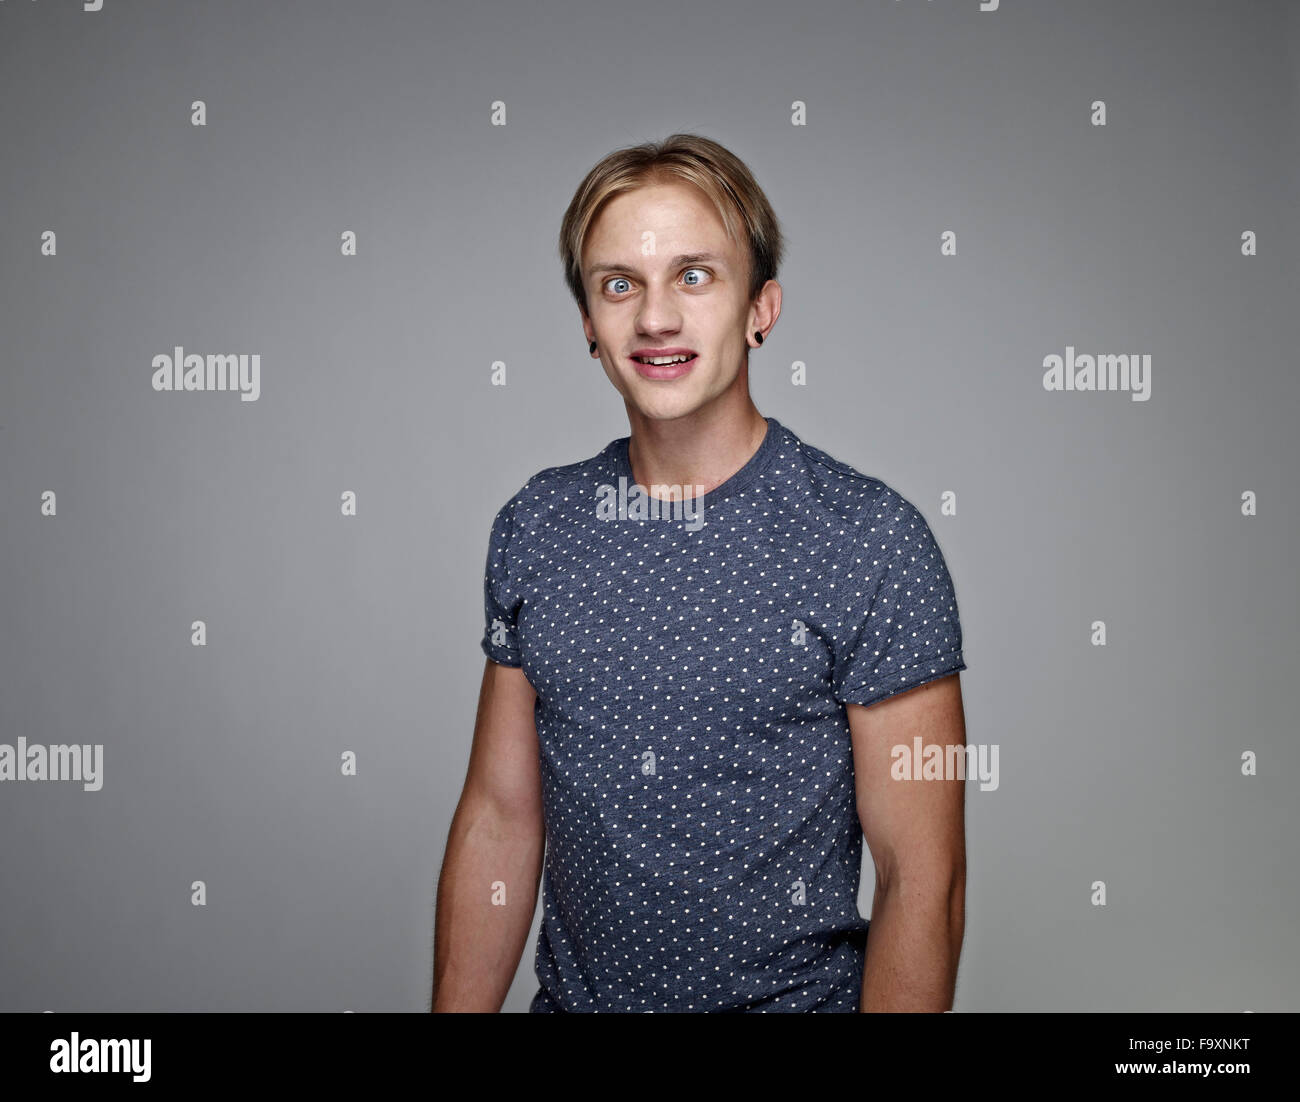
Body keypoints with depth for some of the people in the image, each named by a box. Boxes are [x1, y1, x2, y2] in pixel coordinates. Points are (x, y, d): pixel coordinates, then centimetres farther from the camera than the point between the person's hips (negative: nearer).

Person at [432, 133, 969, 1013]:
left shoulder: (872, 541, -16)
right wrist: (458, 1008, -3)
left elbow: (922, 881, -15)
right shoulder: (534, 527, -3)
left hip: (792, 995, -3)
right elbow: (499, 815, 1)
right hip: (572, 993, 4)